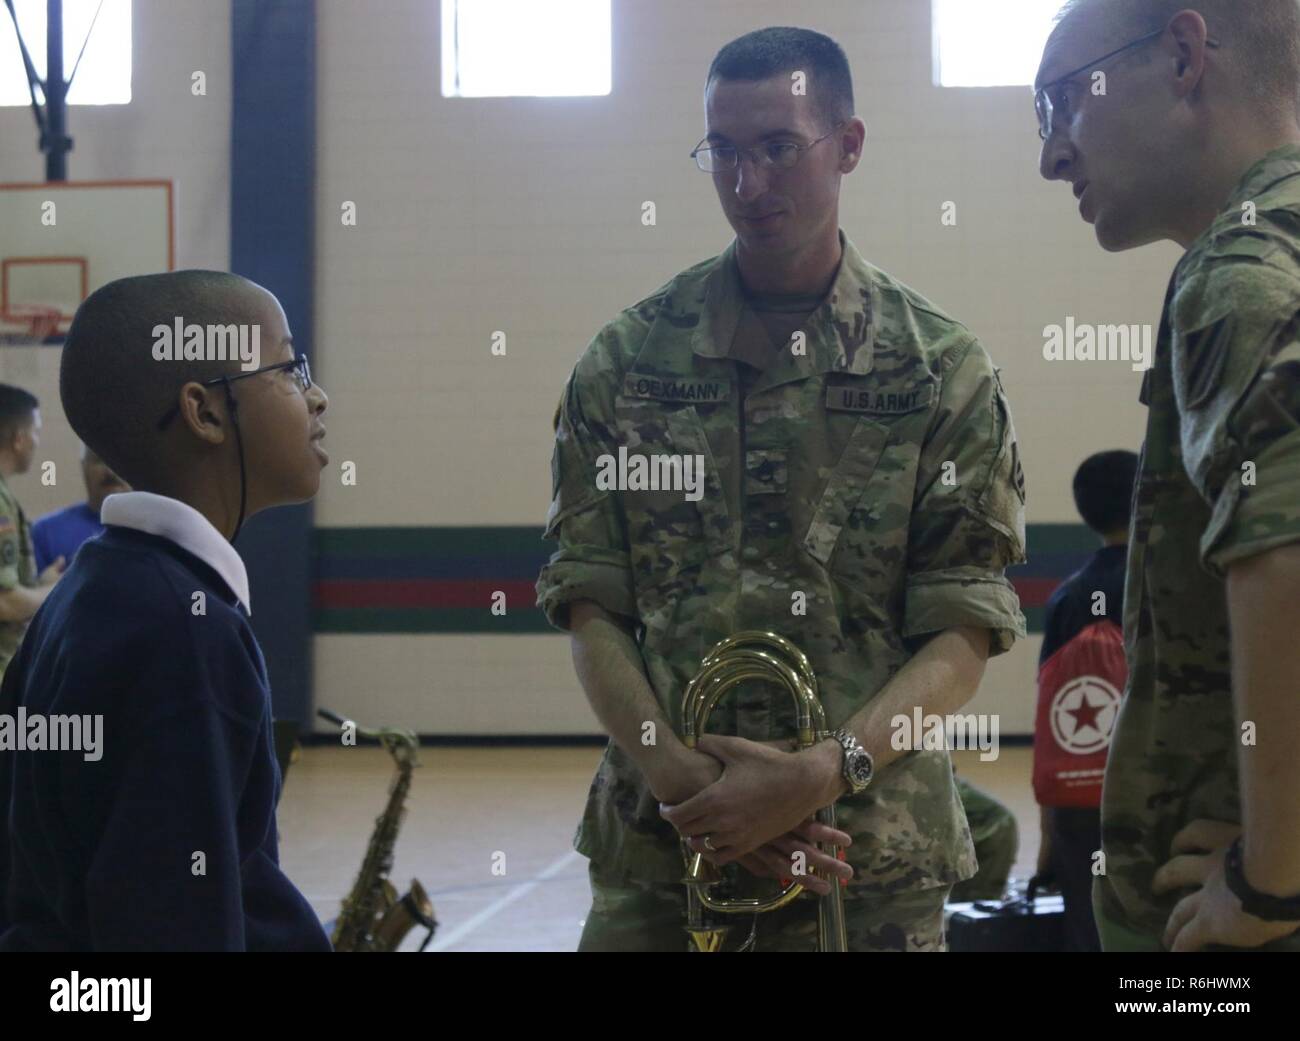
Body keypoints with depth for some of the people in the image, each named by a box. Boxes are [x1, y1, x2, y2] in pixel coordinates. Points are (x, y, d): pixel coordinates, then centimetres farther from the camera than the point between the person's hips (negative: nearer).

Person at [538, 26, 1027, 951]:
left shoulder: (943, 370, 0)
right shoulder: (627, 361, 3)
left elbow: (963, 633, -4)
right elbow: (589, 606, 1)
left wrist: (823, 773, -18)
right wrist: (680, 774, -13)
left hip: (873, 856, -1)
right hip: (657, 845, 1)